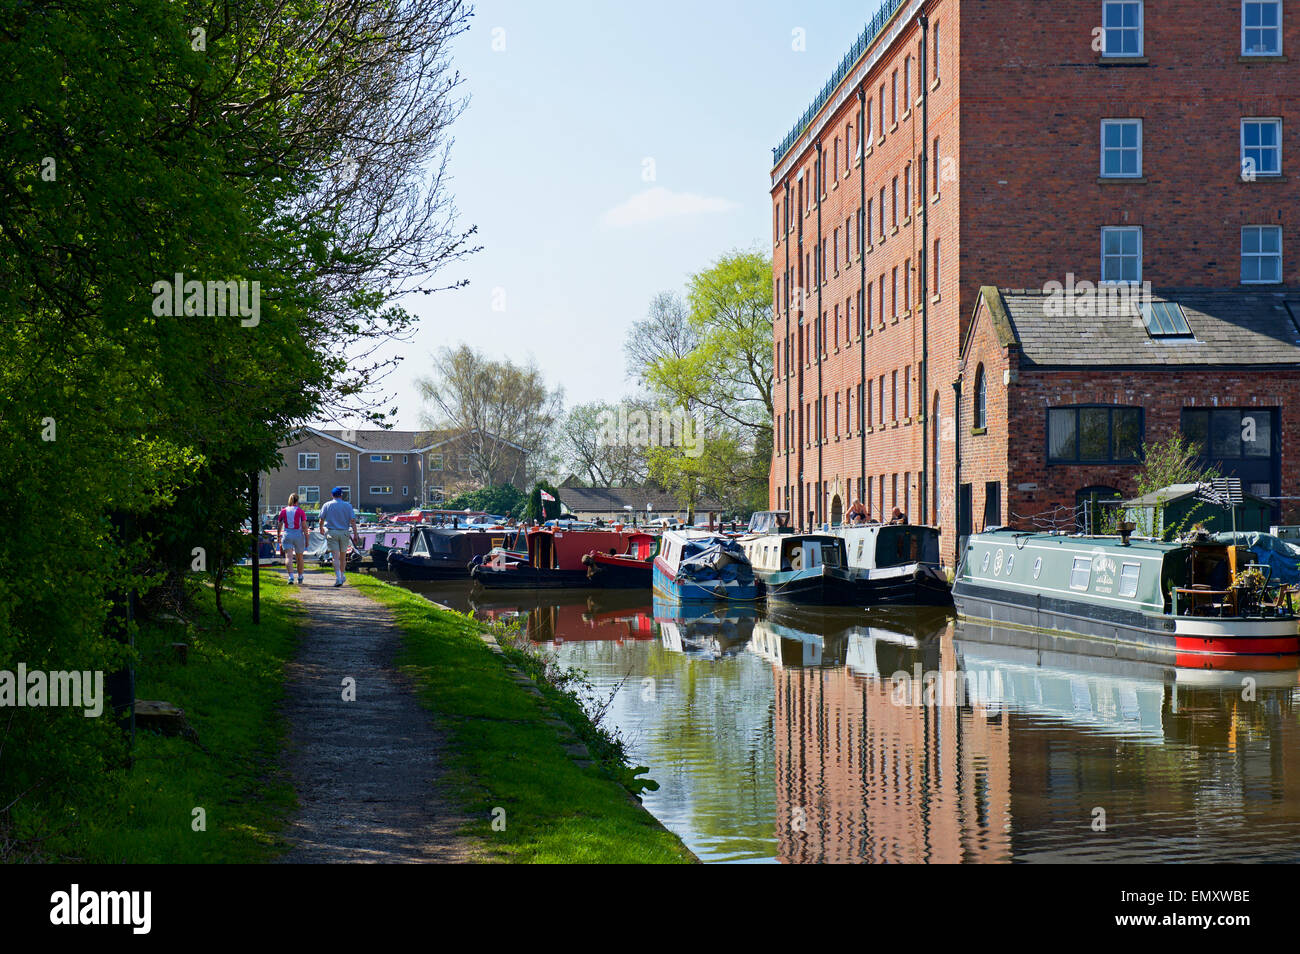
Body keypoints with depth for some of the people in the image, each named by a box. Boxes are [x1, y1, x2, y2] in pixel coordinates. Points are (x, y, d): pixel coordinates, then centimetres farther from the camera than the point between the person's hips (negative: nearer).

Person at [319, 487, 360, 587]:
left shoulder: (327, 505, 1)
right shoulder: (348, 506, 2)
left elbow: (321, 520, 6)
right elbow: (353, 521, -4)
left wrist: (321, 528, 26)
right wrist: (355, 535, -2)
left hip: (331, 533, -2)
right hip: (344, 533, 2)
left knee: (335, 556, -7)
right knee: (343, 556, 17)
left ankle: (338, 578, -19)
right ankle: (342, 575, 30)